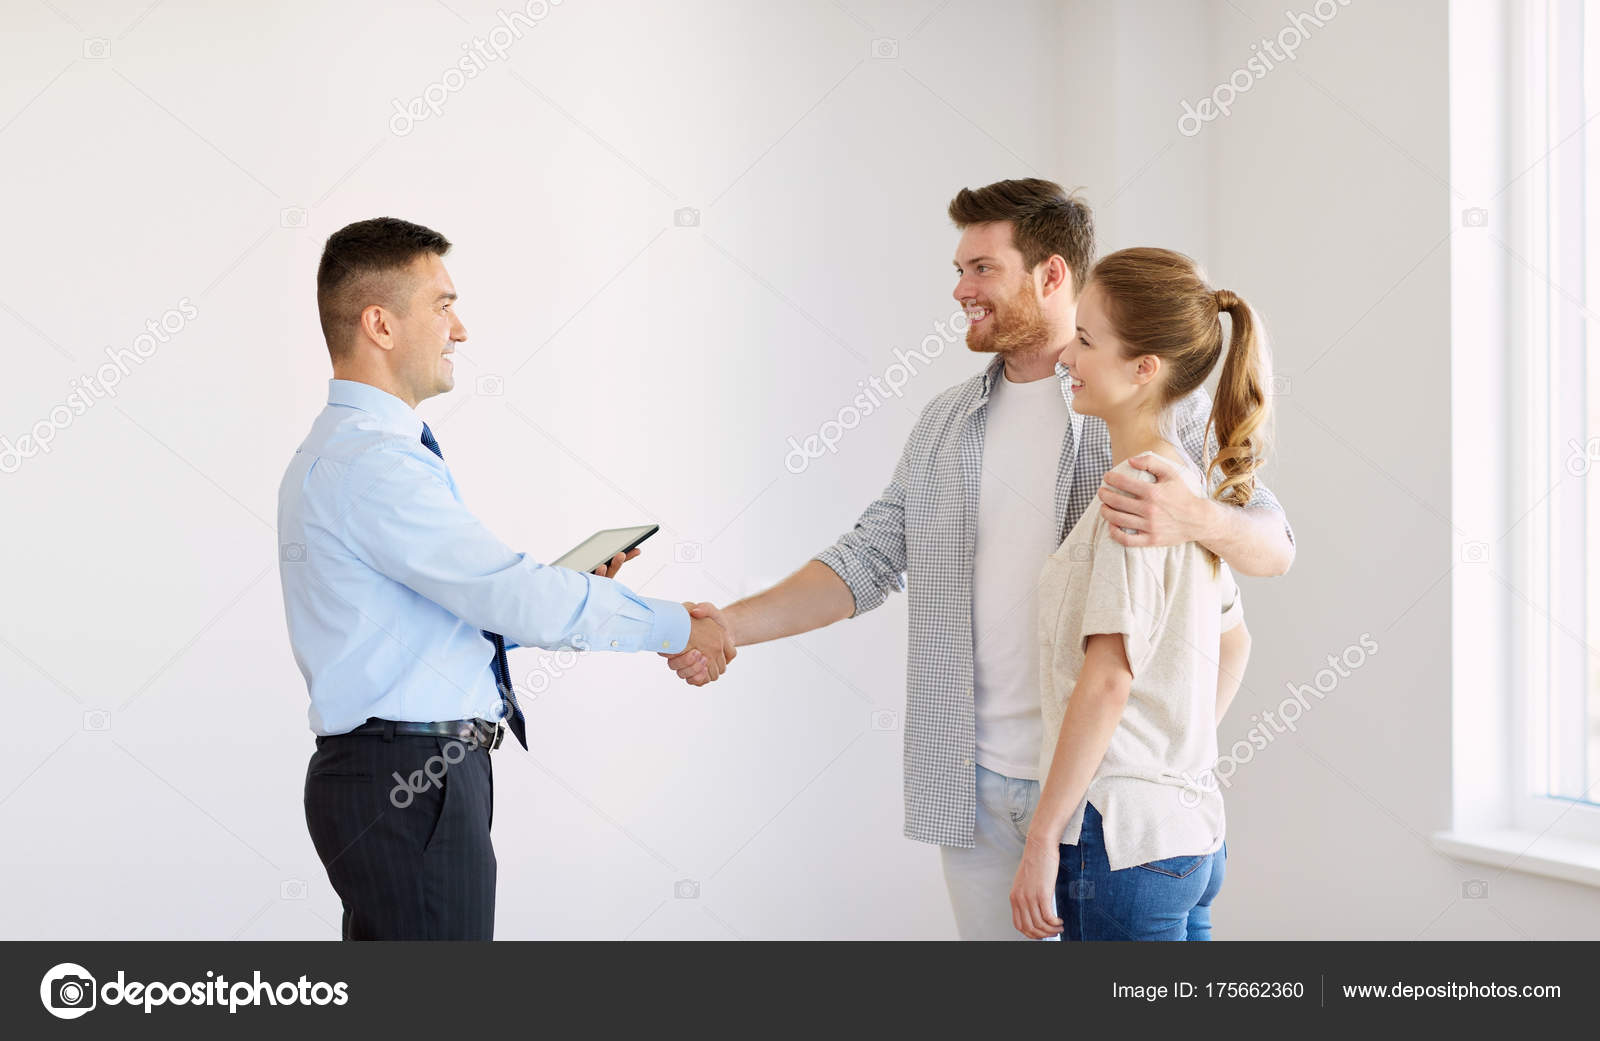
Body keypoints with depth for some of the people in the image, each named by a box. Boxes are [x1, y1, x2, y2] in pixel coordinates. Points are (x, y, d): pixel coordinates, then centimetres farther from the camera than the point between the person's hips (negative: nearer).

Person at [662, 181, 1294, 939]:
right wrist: (732, 624, -3)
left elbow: (1274, 547, -9)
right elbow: (868, 560, 10)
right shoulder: (946, 424, 12)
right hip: (974, 778, 4)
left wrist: (1195, 519, -32)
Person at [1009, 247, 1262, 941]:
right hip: (1192, 831, 9)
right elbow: (1234, 643, 24)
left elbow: (1107, 680, -20)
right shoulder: (1190, 484, 12)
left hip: (1124, 838, -9)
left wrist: (1042, 839, -16)